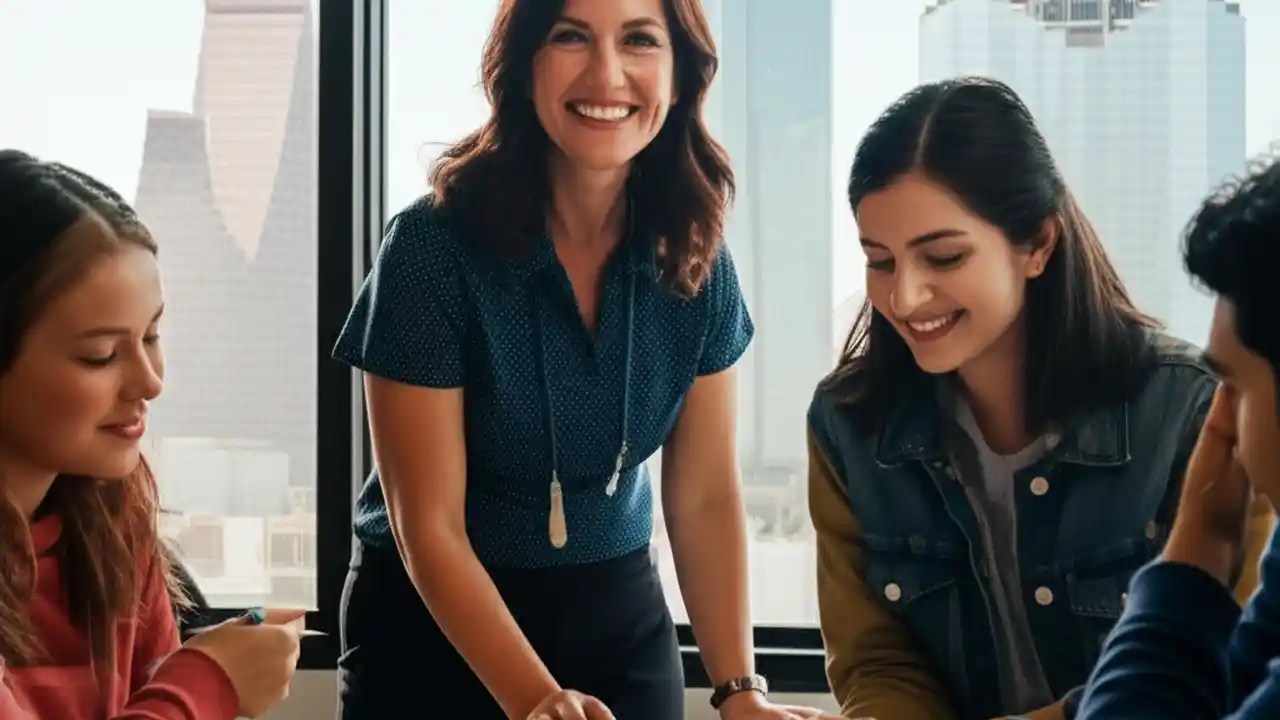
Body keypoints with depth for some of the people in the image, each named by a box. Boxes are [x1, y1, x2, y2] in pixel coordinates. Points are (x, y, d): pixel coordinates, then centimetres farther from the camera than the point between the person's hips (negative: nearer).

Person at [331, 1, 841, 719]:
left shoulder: (694, 257, -7)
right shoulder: (434, 247, -20)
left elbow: (706, 496, -3)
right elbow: (429, 528, -20)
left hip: (618, 615, 4)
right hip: (434, 627, -4)